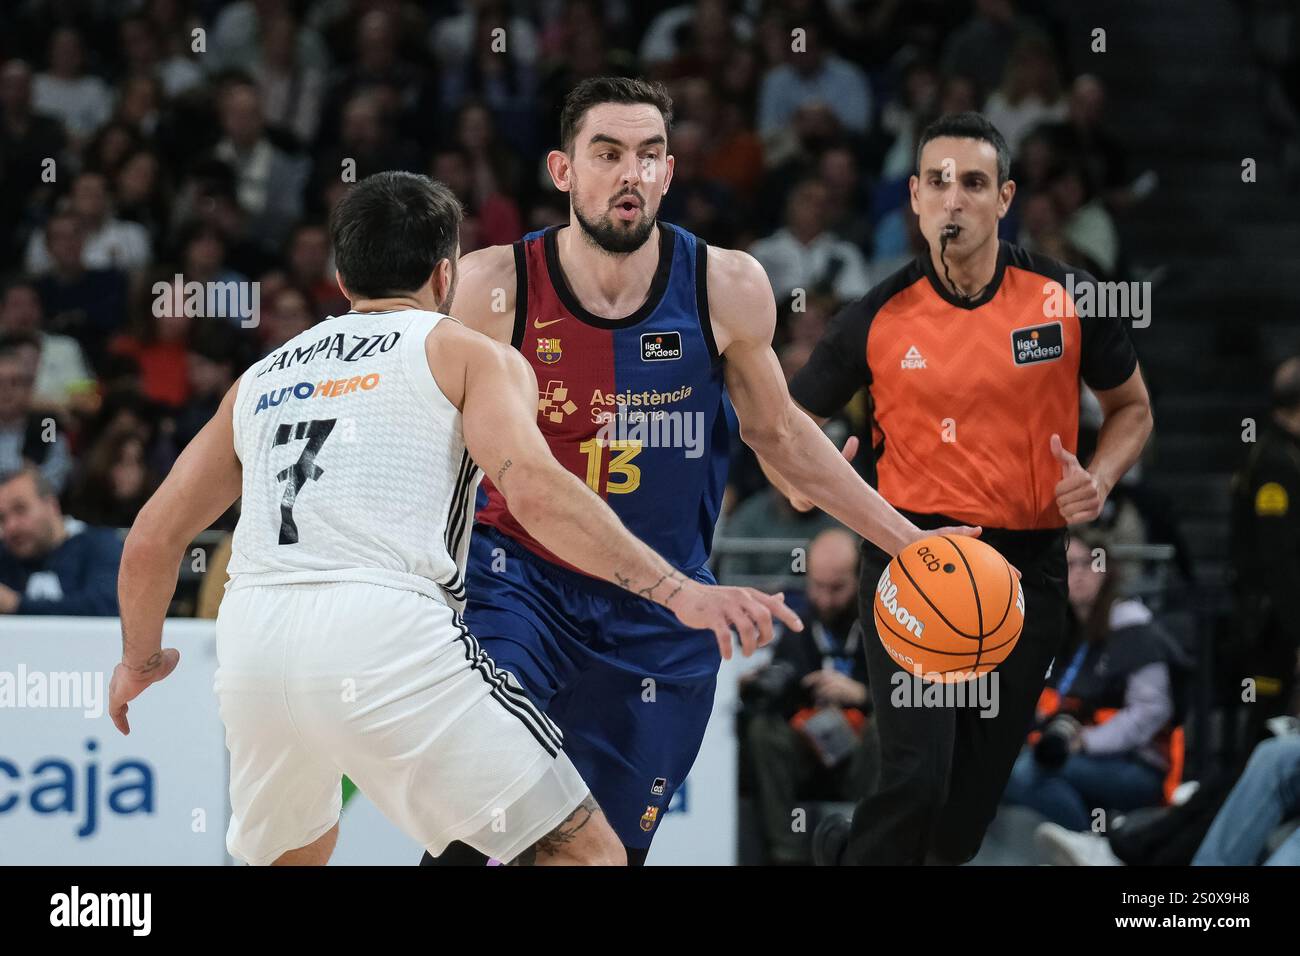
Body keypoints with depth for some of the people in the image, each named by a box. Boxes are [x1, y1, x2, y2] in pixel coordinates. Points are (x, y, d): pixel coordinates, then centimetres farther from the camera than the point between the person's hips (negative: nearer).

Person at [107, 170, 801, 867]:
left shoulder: (261, 379, 27)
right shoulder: (467, 354, 12)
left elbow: (152, 539, 29)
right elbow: (534, 491, -7)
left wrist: (141, 659, 46)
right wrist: (679, 592, -9)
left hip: (253, 639, 6)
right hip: (387, 637, -6)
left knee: (290, 856, 32)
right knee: (584, 853, 1)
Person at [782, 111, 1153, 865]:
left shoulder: (1068, 298, -4)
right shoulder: (878, 319, -5)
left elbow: (1132, 408, 11)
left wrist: (1099, 480, -8)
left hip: (1028, 569, 2)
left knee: (974, 799, 8)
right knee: (917, 777, -17)